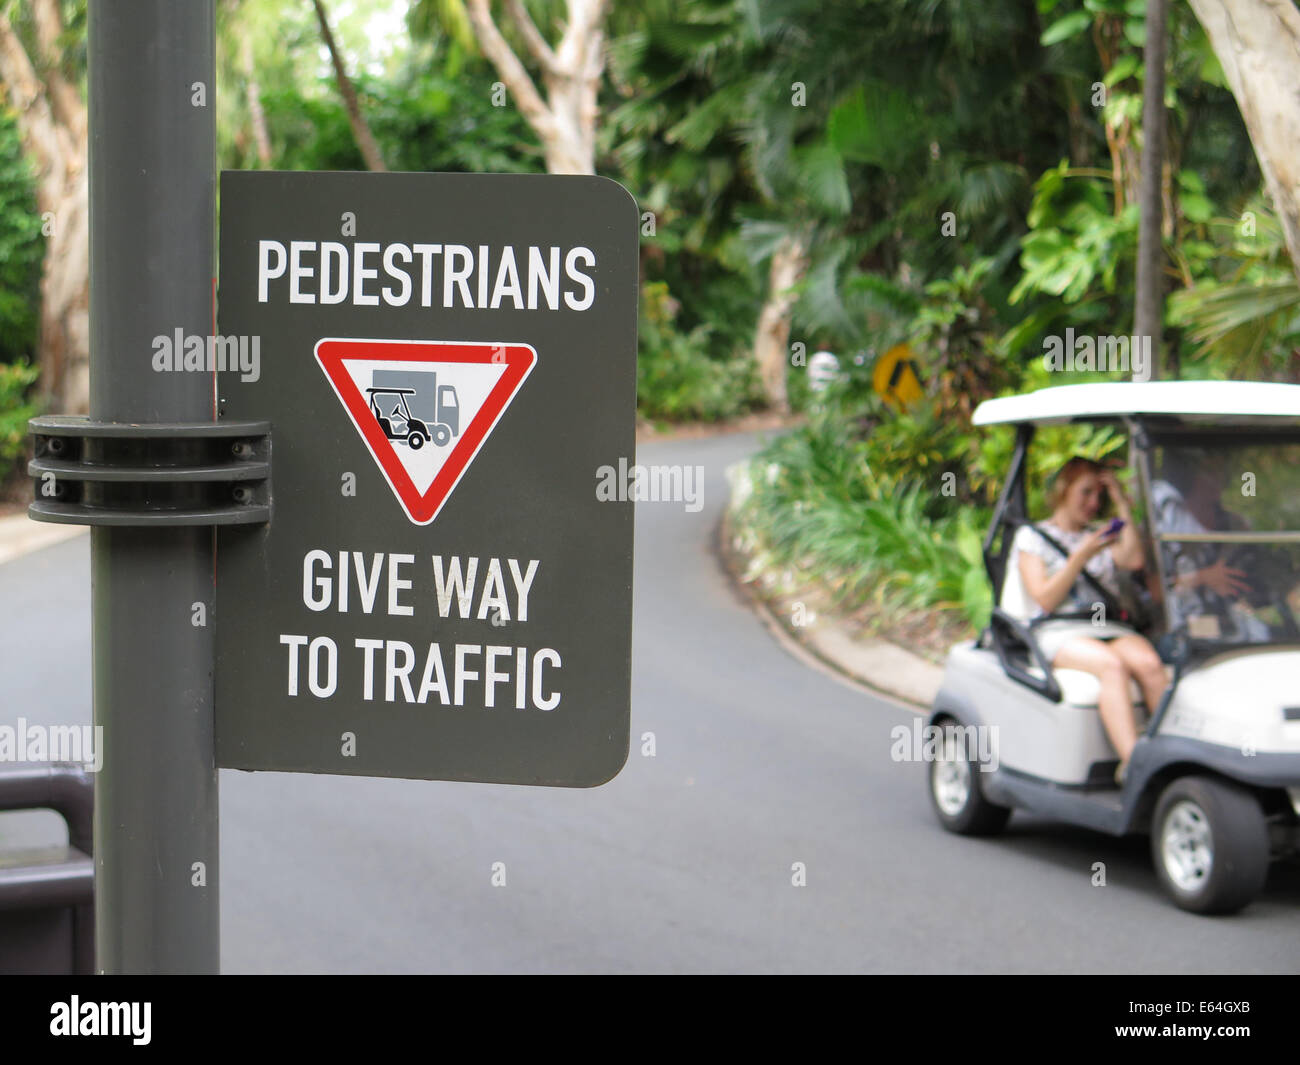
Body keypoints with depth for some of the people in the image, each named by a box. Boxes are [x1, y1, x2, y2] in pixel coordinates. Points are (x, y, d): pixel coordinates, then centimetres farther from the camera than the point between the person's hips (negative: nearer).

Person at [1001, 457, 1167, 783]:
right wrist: (1081, 557, -11)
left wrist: (1123, 505, 5)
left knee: (1149, 662, -29)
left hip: (1109, 629, 4)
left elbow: (1134, 559, 1)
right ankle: (1131, 761, -45)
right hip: (1056, 633, -4)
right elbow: (1045, 599, -3)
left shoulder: (1101, 538, 25)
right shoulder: (1031, 537, 10)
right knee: (1111, 664, -35)